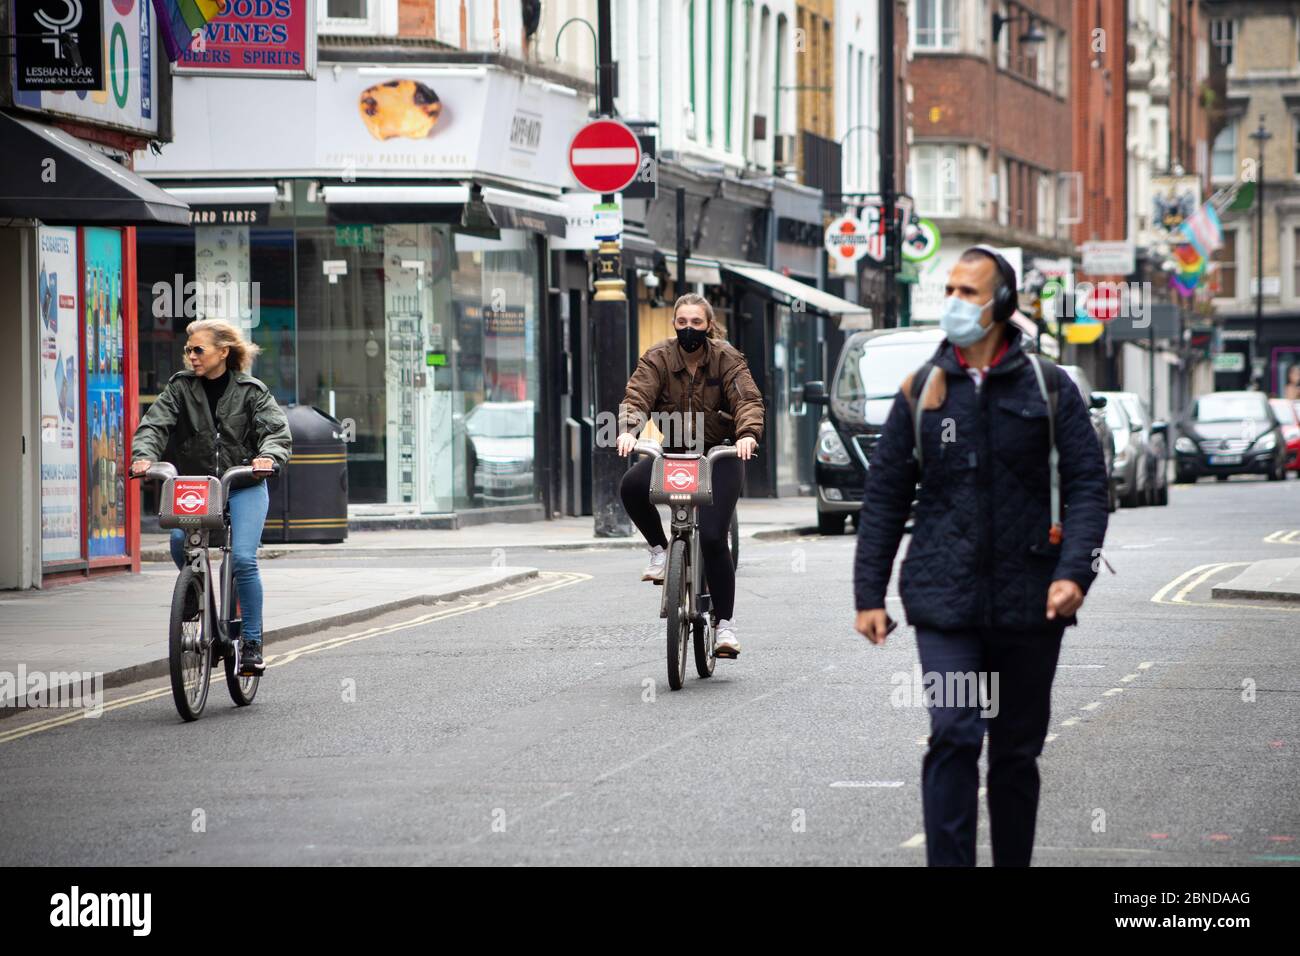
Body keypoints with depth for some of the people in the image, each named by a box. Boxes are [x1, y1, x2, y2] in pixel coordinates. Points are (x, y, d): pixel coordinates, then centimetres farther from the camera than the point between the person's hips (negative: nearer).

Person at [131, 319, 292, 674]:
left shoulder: (251, 391, 1)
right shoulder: (181, 388, 5)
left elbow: (277, 429, -8)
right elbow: (154, 424, -6)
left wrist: (268, 456, -31)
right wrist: (144, 455, -27)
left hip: (244, 486, -2)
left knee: (243, 558, -18)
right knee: (179, 541, -25)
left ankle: (252, 642, -7)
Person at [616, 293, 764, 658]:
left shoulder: (726, 358, -4)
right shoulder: (658, 358, -1)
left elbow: (748, 400, -14)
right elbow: (637, 396, -13)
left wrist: (748, 434, -35)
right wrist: (629, 430, -34)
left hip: (720, 454, -2)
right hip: (673, 452, 2)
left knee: (713, 538, -16)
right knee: (632, 486, -30)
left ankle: (726, 624, -5)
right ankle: (660, 550, -3)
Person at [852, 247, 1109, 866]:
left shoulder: (1048, 387, 3)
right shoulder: (921, 390, 5)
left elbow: (1087, 484, 0)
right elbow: (884, 496, 8)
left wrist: (1074, 572, -14)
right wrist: (868, 594, 3)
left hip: (1028, 605, 1)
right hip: (945, 603, 0)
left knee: (1018, 751, 10)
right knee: (954, 738, -14)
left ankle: (1013, 861, 22)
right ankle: (948, 864, -14)